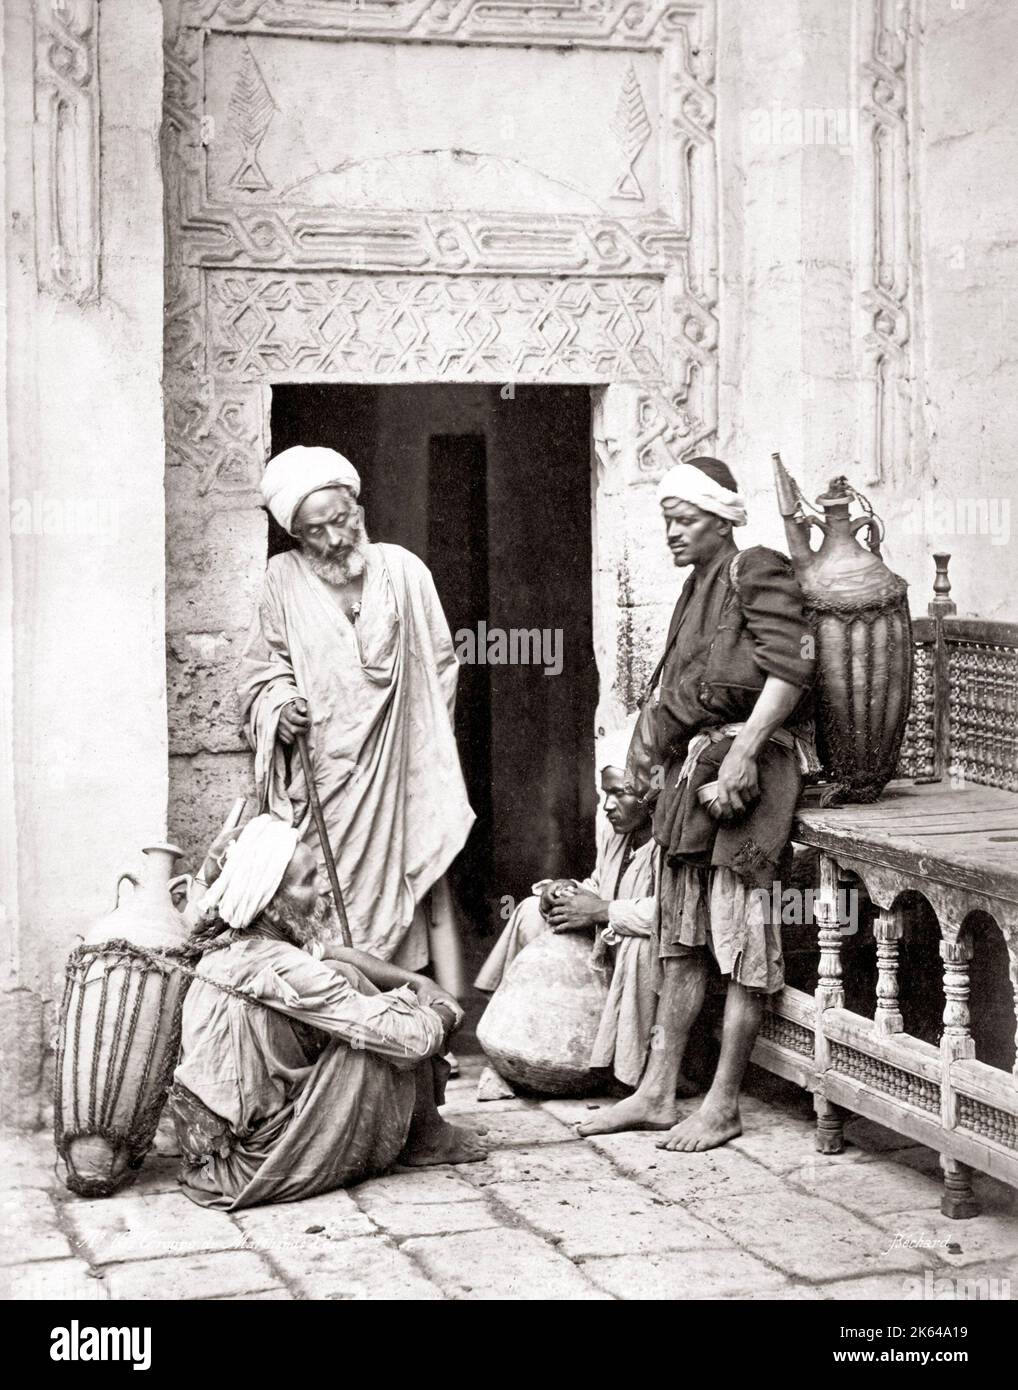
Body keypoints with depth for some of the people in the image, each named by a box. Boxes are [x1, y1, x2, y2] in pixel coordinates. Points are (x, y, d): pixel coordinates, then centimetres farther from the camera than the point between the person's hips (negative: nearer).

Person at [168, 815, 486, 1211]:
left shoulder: (233, 943, 1)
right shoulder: (281, 969, -26)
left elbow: (335, 954, 18)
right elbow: (411, 1039, -25)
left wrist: (418, 982, 7)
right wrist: (444, 1014, -2)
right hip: (251, 1170, -9)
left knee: (343, 979, 9)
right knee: (387, 1039, -9)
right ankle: (424, 1140, 17)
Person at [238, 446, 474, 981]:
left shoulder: (403, 569, 3)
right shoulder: (284, 578, 2)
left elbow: (442, 662, 12)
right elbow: (262, 670, 10)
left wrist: (423, 731, 8)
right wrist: (280, 704, -11)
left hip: (401, 769, 0)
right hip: (324, 771, 0)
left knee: (424, 887, -4)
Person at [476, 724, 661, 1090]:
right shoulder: (612, 829, 6)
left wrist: (601, 911, -28)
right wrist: (566, 891, -5)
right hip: (610, 946, 10)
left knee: (639, 946, -42)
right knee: (532, 912, 11)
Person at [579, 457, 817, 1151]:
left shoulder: (755, 570, -7)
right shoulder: (697, 586, 19)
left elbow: (791, 665, -18)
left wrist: (742, 753, -23)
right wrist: (649, 738, 12)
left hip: (744, 770, -9)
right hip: (691, 772, 9)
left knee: (743, 944, -2)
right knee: (682, 943, 11)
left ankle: (723, 1105, 3)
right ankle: (657, 1094, 17)